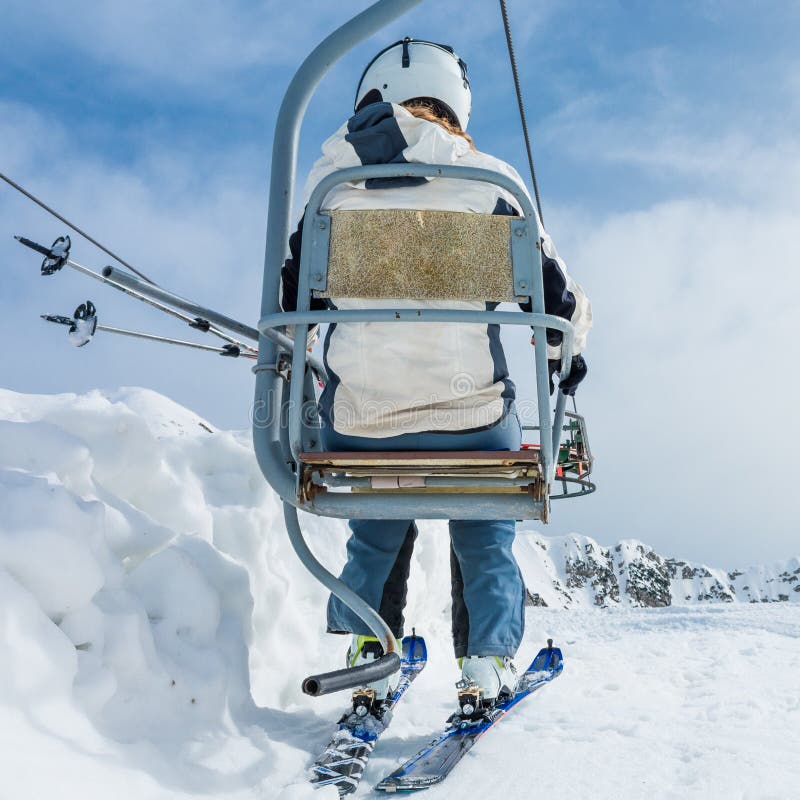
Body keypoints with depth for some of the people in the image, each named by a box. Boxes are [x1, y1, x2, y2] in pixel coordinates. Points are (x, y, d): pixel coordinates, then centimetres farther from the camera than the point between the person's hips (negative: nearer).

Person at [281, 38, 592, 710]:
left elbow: (293, 294, 10)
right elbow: (554, 292, 4)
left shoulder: (333, 176, 5)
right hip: (474, 414, -1)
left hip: (361, 416, 2)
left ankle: (369, 661, 26)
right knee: (484, 541, 22)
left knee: (375, 541, 26)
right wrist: (565, 354, 24)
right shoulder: (491, 181, 0)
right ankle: (487, 662, 22)